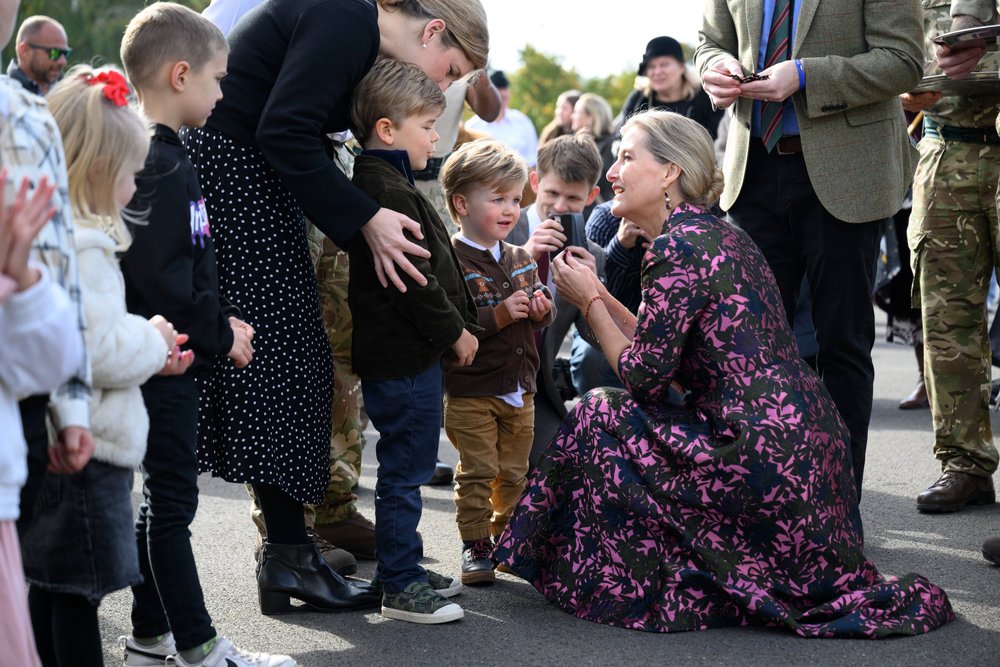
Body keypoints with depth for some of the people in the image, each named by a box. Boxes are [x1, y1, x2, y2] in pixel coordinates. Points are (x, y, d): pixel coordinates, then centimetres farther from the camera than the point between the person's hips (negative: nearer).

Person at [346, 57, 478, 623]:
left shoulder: (386, 182, 16)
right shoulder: (386, 189, -18)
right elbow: (412, 278, -22)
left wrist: (455, 329, 19)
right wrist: (456, 331, -11)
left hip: (412, 353, 11)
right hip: (404, 358, -11)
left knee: (407, 469, 17)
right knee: (405, 470, -3)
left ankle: (407, 570, 27)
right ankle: (401, 587, 4)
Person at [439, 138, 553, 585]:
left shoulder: (522, 259, 10)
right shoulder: (451, 261, -15)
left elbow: (540, 318, 20)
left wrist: (541, 309, -3)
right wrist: (499, 316, -28)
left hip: (519, 389, 7)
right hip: (470, 392, -7)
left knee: (514, 472, 14)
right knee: (477, 471, -2)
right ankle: (475, 546, 9)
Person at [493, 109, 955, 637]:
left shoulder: (677, 247, -12)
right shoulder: (719, 234, 16)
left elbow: (644, 377, -11)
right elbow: (662, 347, 20)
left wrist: (589, 302, 1)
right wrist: (600, 295, 17)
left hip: (767, 463, -9)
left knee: (597, 420, -1)